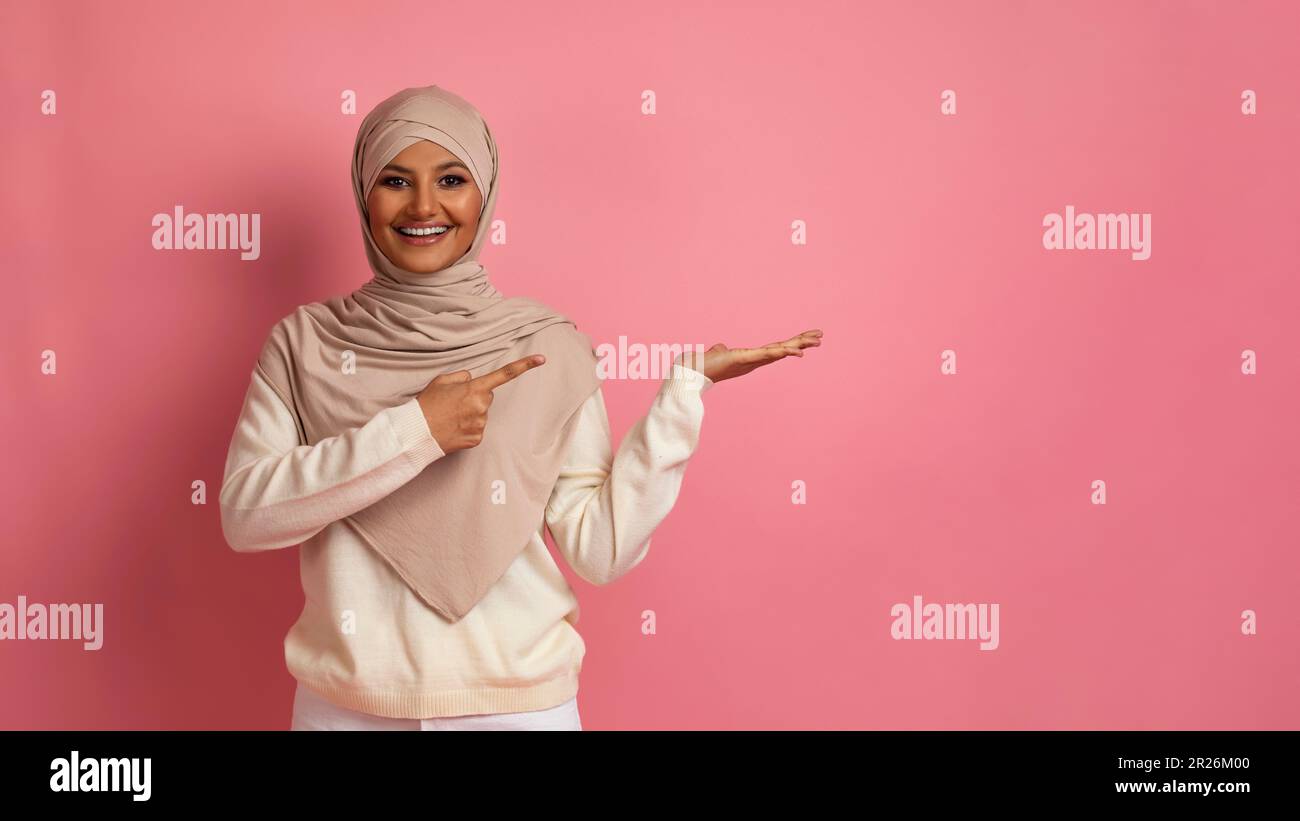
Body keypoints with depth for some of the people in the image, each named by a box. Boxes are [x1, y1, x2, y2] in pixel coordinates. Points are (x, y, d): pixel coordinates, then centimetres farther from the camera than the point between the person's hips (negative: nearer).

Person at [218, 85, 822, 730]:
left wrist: (684, 390, -13)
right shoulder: (304, 343, -2)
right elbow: (243, 515, -13)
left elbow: (600, 550, -9)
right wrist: (413, 430, -19)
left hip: (516, 700, 0)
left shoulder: (549, 348, -5)